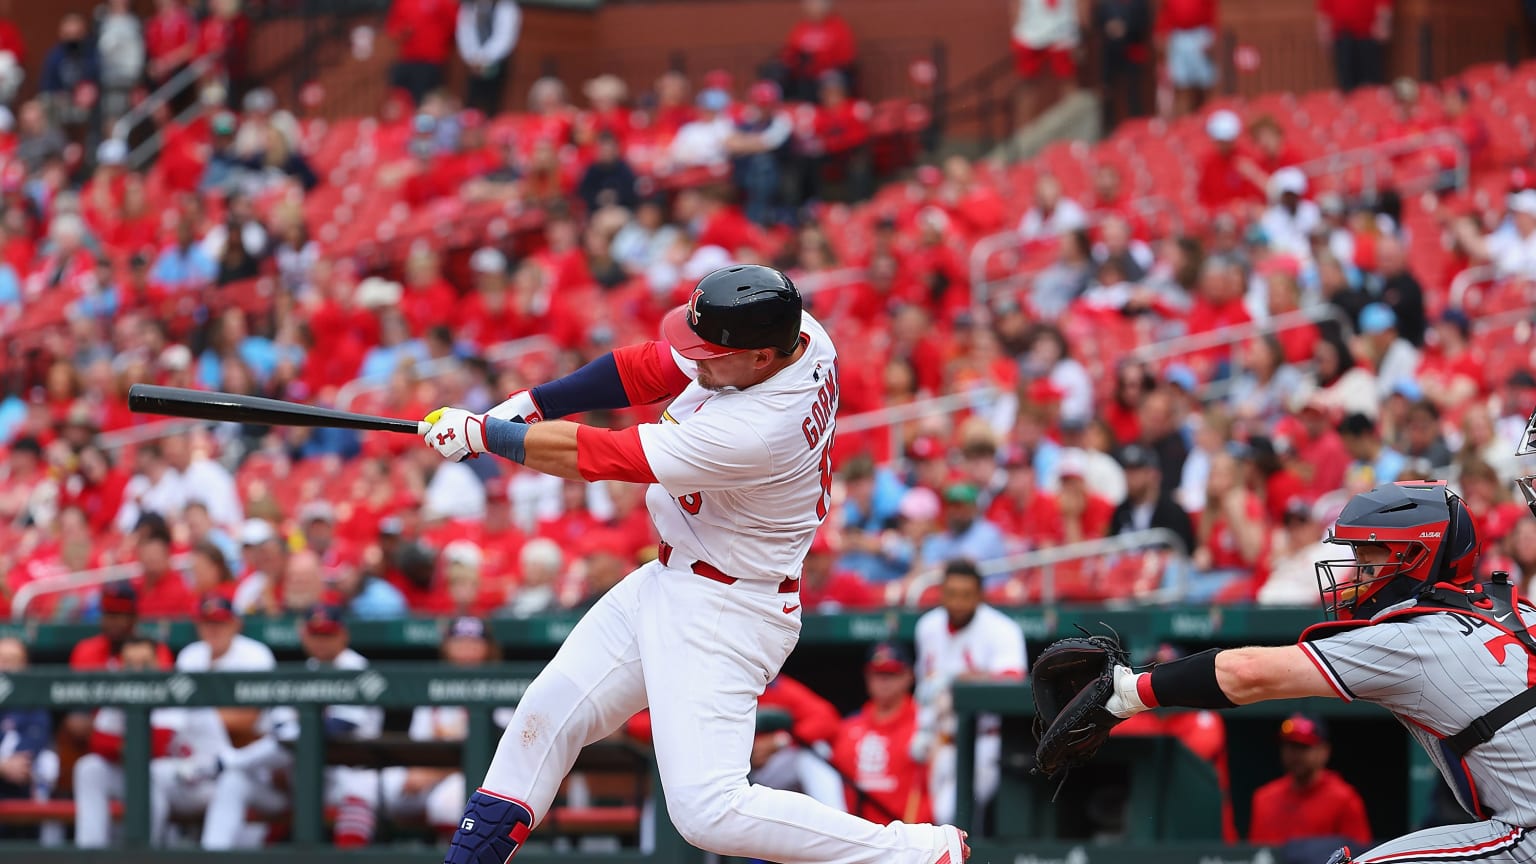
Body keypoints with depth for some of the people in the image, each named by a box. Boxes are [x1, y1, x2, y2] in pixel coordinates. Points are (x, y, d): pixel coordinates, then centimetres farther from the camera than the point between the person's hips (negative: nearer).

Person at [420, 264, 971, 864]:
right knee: (548, 713, 13)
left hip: (724, 611, -10)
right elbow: (649, 369, 4)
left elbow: (596, 457, -24)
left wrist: (480, 433, -13)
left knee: (709, 810, -16)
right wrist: (523, 407, -3)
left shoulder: (754, 433, -33)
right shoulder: (791, 331, -9)